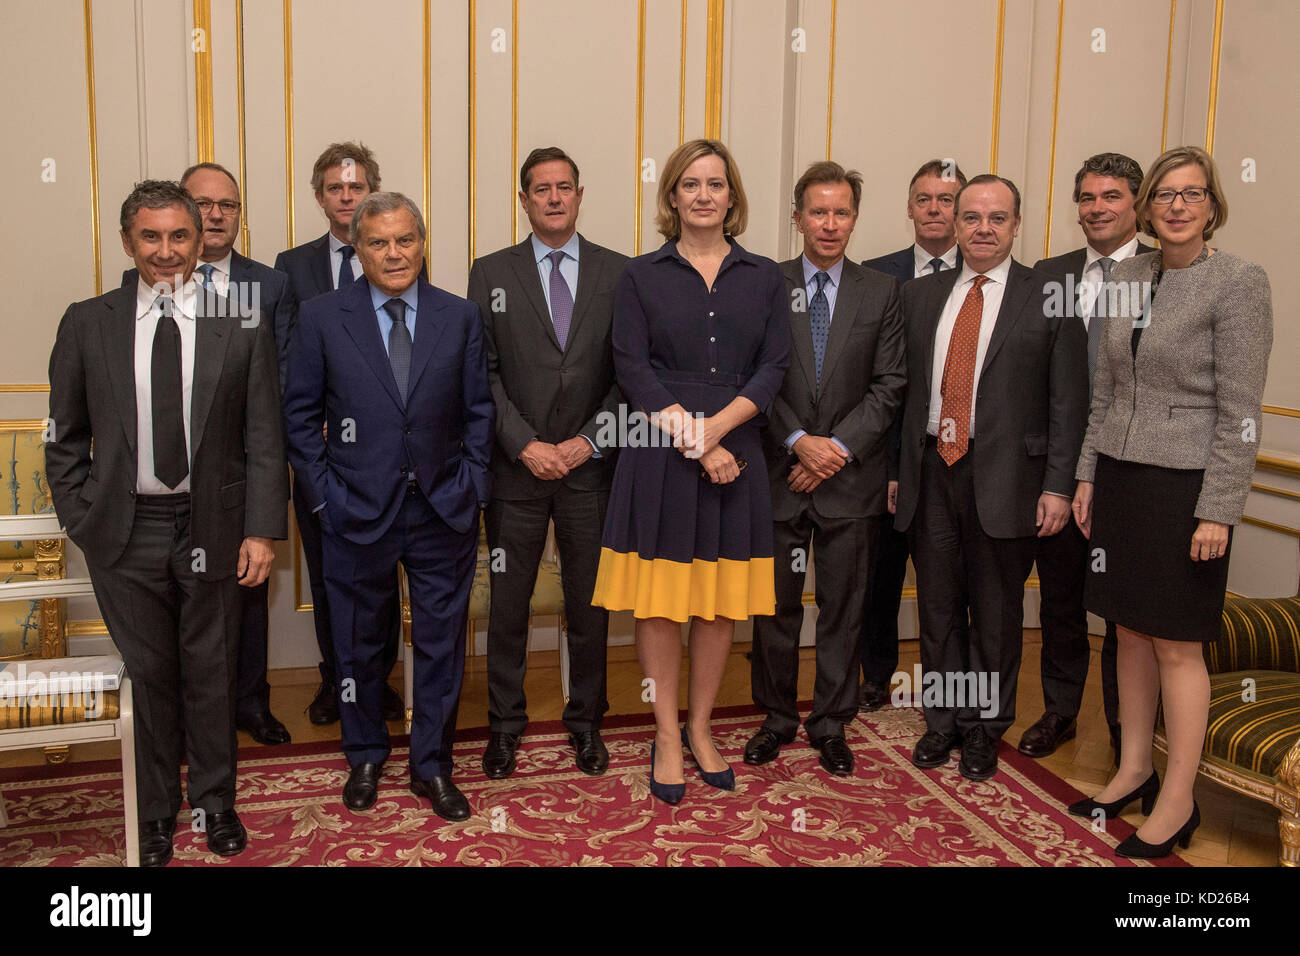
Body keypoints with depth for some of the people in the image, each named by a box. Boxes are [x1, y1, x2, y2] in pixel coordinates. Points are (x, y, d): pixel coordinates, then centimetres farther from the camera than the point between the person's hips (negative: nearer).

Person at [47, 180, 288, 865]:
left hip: (212, 527, 0)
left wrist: (261, 530, -7)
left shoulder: (243, 325, -1)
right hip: (125, 531, 1)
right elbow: (65, 439, 7)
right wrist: (82, 522, 0)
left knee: (211, 673, 12)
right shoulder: (87, 324, 3)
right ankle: (156, 810, 31)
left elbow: (263, 438, -2)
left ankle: (214, 801, 31)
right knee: (147, 674, 11)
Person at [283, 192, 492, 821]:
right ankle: (365, 758, 35)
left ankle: (433, 765, 27)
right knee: (358, 643, 14)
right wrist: (323, 495, -3)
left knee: (441, 643, 9)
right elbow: (300, 416, 3)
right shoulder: (321, 319, 0)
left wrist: (472, 484, -2)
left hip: (444, 511, 1)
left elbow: (479, 410, 6)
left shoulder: (461, 318, 3)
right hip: (357, 511, 0)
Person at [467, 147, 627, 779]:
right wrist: (525, 445, -10)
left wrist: (588, 441, -8)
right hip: (516, 467, 0)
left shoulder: (619, 274, 5)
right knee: (509, 602, 7)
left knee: (589, 602, 9)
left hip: (590, 467, 0)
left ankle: (585, 722, 26)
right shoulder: (492, 273, 5)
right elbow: (483, 371, 0)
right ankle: (505, 725, 24)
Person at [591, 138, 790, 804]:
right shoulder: (641, 275, 4)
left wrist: (715, 426, -14)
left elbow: (774, 366, 1)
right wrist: (692, 440, -13)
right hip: (658, 453, -2)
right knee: (658, 600, 1)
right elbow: (632, 368, -4)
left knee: (721, 601, 8)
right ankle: (666, 735, 16)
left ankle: (700, 729, 24)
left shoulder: (763, 277, 10)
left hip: (734, 454, 2)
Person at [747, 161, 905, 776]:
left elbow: (887, 386, 0)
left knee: (842, 608, 8)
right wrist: (799, 442, -13)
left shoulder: (881, 293, 5)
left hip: (850, 477, 1)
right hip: (780, 474, 0)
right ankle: (777, 717, 25)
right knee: (776, 605, 8)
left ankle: (831, 724, 23)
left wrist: (838, 448, -11)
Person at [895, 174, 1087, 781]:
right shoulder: (919, 296, 10)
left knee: (996, 614, 9)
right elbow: (903, 389, 10)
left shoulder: (1051, 297, -1)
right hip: (931, 473, 3)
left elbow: (1068, 401, -3)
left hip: (1005, 477, -3)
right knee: (938, 607, 12)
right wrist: (895, 470, 6)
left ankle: (985, 731, 26)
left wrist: (1058, 486, -9)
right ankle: (943, 720, 30)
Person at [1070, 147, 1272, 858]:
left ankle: (1177, 802, 16)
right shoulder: (1125, 277, 9)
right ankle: (1134, 770, 29)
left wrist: (1218, 511, -15)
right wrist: (1087, 475, 11)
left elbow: (1239, 411, -12)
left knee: (1175, 643, 2)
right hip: (1119, 478, 6)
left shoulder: (1239, 282, -9)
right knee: (1129, 631, 13)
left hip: (1183, 486, -6)